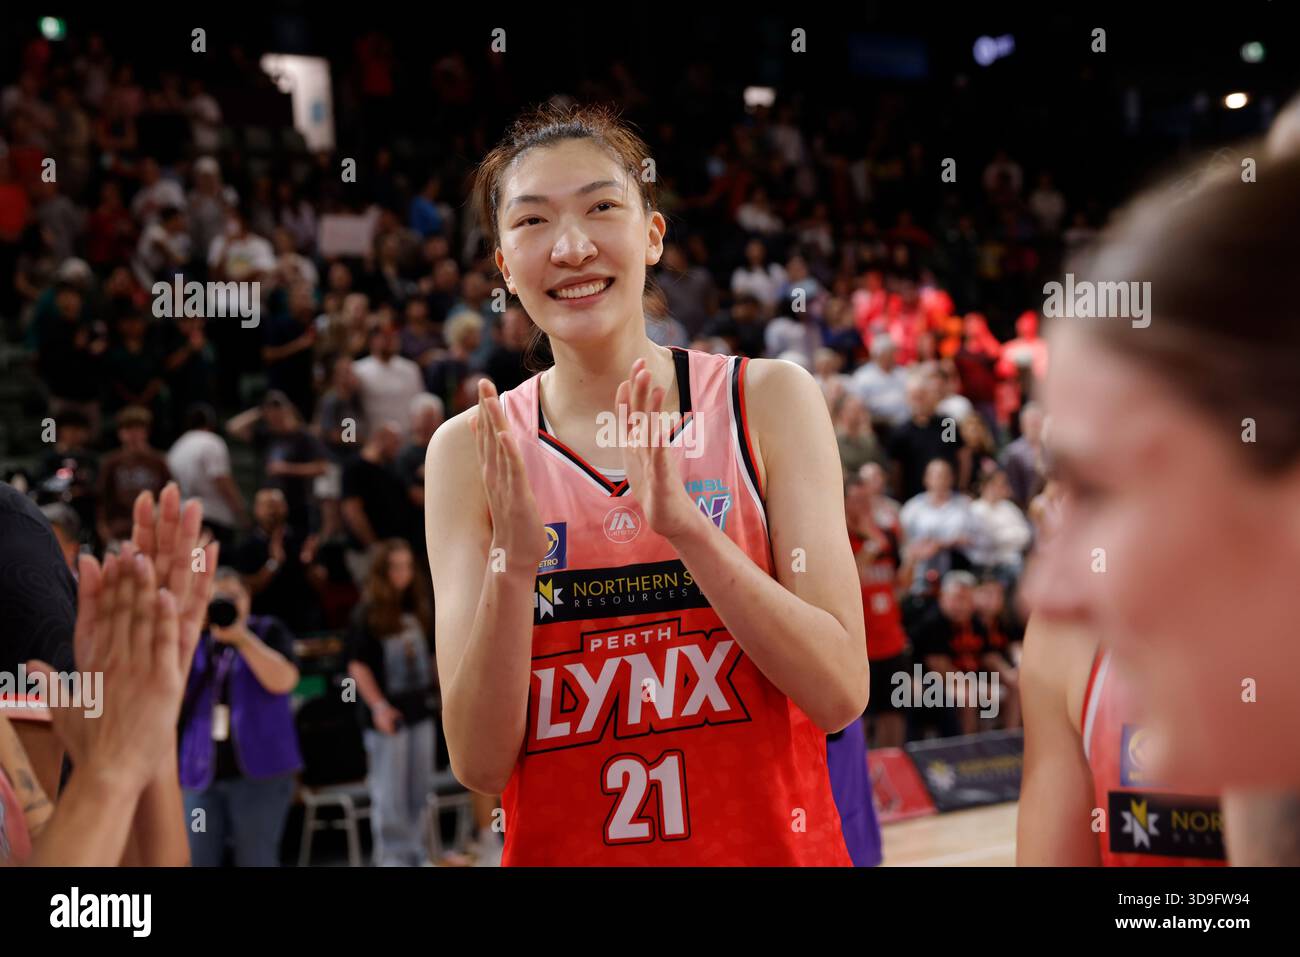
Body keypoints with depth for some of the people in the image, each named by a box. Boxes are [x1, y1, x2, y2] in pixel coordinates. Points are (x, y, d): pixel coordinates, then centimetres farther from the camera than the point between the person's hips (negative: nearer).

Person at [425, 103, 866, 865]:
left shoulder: (768, 400, -5)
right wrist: (514, 564, -23)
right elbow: (480, 765, -9)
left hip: (772, 844, 0)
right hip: (561, 848, 1)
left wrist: (684, 523, -23)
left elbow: (840, 694, -12)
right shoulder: (471, 450, -4)